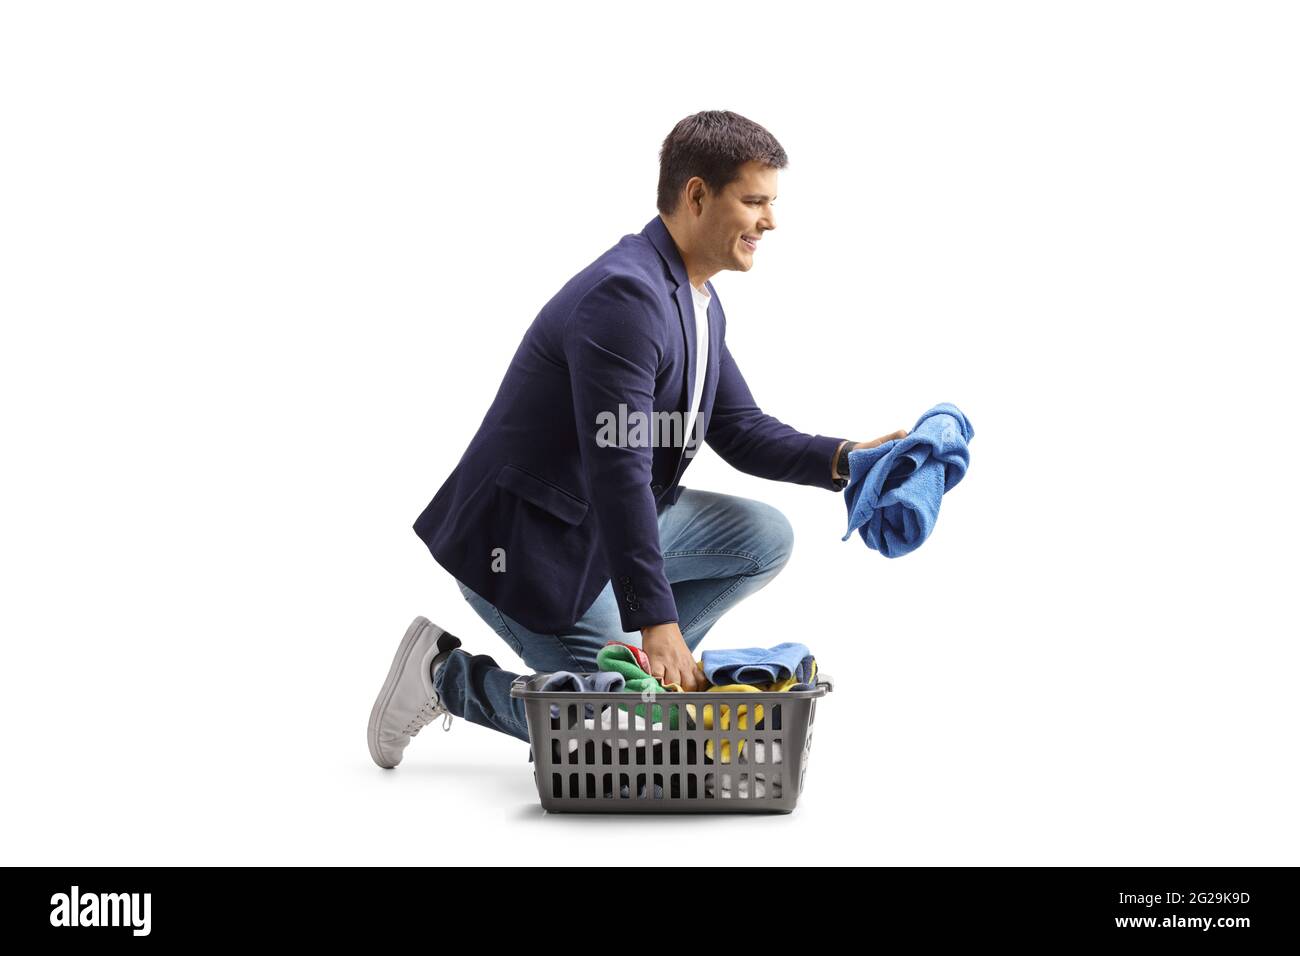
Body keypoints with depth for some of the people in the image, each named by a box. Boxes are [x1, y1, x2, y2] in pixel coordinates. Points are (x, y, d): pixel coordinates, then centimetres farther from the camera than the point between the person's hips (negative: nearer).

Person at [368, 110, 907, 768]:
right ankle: (445, 673, 7)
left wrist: (843, 459, -7)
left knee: (764, 538, 1)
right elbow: (617, 473, -31)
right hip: (525, 541, -9)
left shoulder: (700, 301, 6)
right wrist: (659, 625, -32)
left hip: (608, 525, 10)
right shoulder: (623, 295, -26)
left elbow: (740, 430, 11)